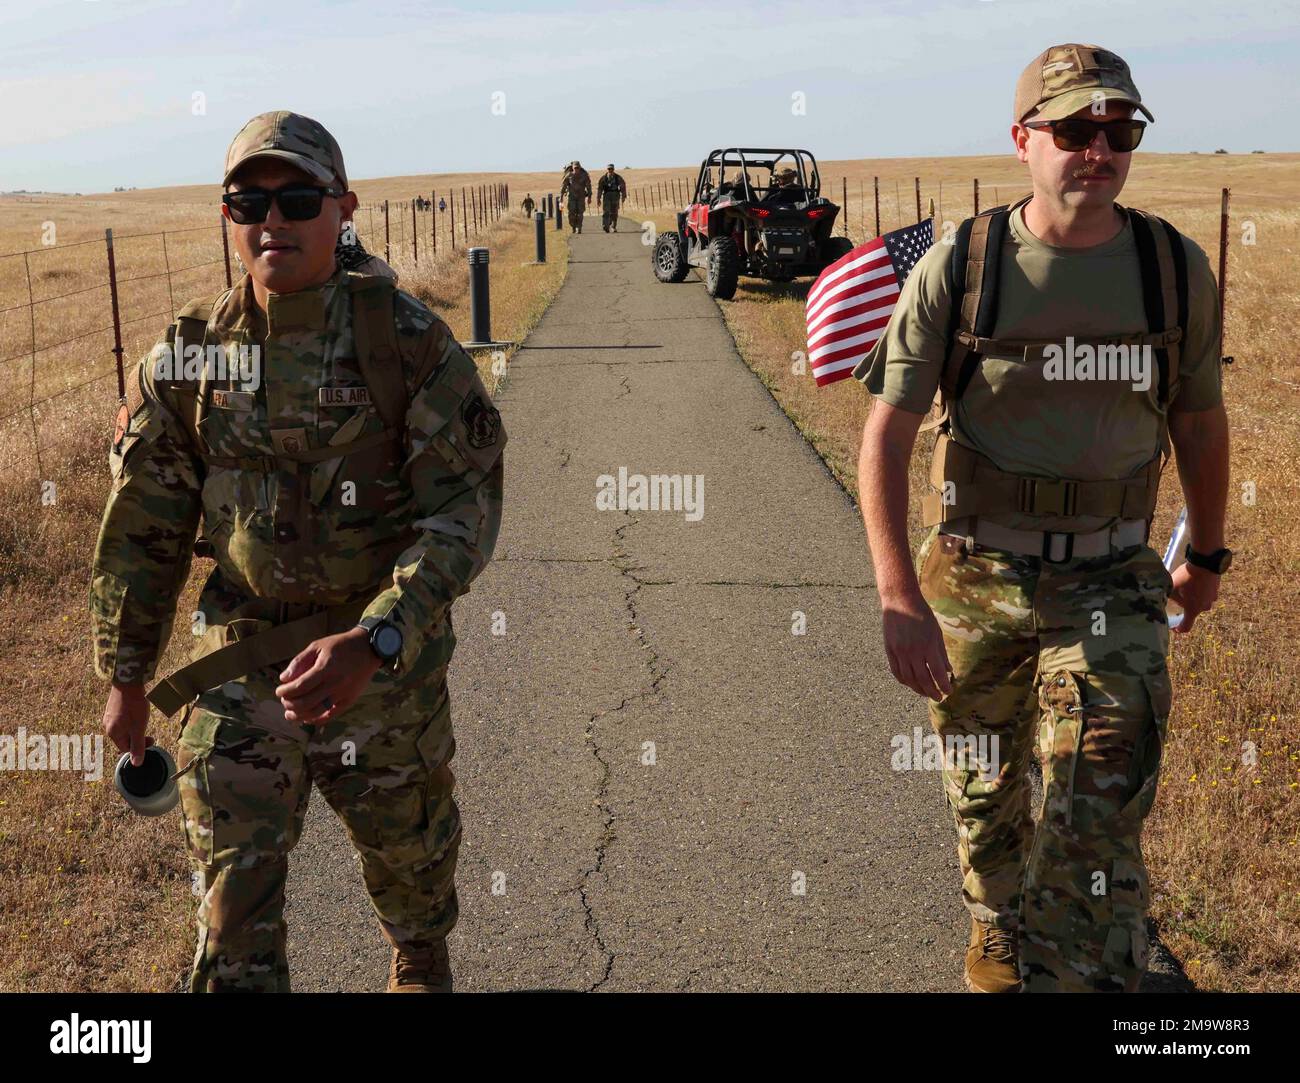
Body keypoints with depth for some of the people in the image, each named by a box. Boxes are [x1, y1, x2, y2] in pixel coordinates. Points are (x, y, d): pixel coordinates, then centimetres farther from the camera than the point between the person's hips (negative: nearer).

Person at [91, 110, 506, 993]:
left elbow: (465, 505, -20)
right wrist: (125, 677, 9)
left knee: (409, 846, 22)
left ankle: (422, 961, 54)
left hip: (389, 652, 0)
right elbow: (144, 527, 4)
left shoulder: (408, 340, -14)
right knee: (235, 897, -1)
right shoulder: (189, 354, -6)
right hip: (240, 665, 1)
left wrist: (373, 644, -33)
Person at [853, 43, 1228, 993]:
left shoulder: (1177, 269, -4)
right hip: (974, 579, 0)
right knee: (985, 800, 18)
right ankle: (999, 946, 46)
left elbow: (1200, 420, 10)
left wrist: (1208, 555, 20)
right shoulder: (957, 271, -11)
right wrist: (899, 598, -23)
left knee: (1097, 826, -9)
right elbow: (886, 434, -14)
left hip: (1109, 585, 0)